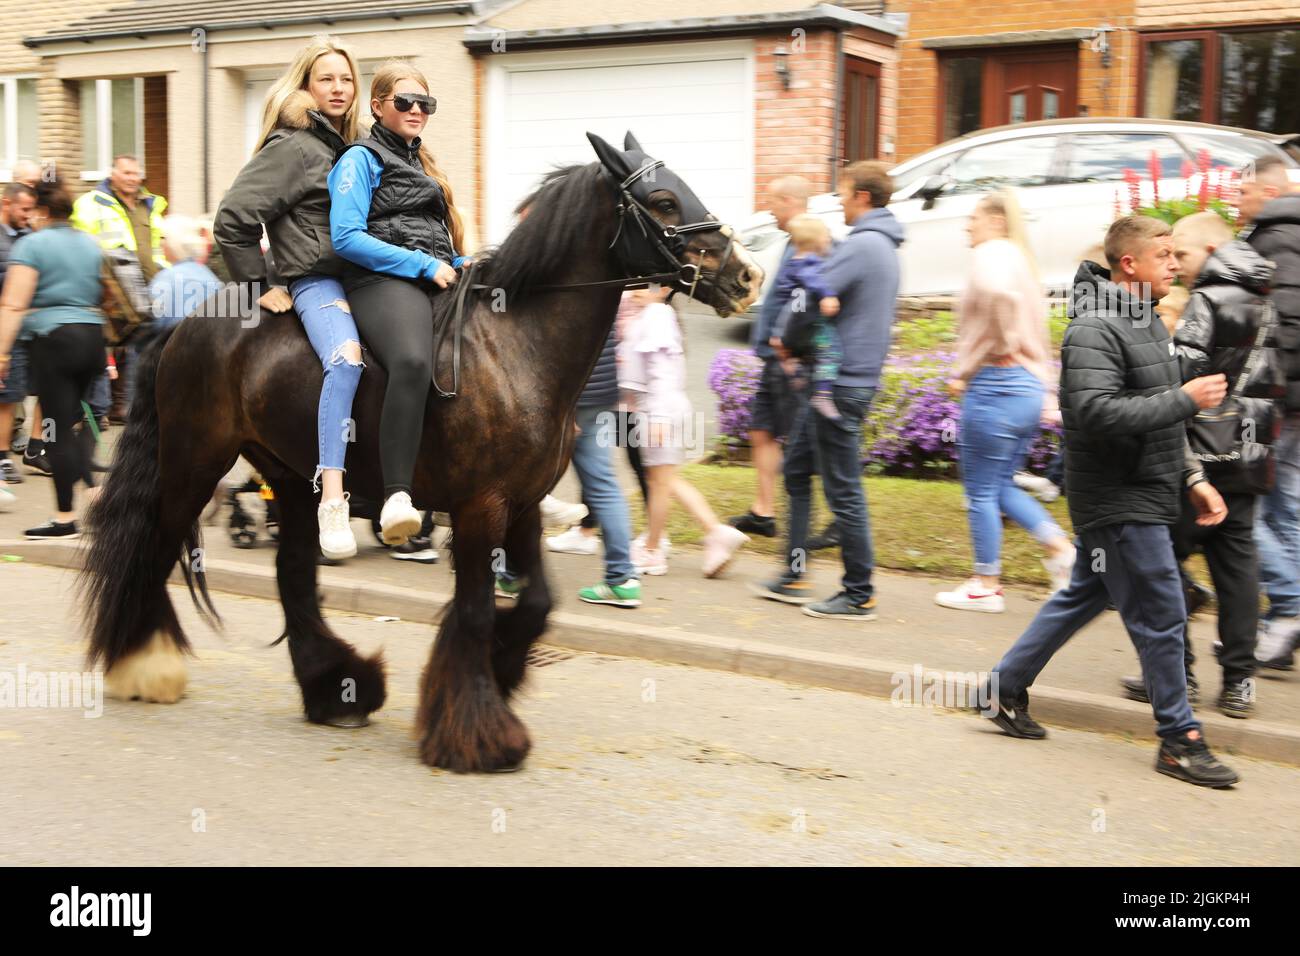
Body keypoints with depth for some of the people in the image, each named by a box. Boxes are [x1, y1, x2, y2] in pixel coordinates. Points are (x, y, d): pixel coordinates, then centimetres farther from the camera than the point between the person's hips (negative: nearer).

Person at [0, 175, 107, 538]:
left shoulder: (31, 244, -6)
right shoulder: (90, 244, 13)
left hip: (52, 338, -6)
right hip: (92, 336, 6)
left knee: (59, 429, -1)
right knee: (71, 422, 18)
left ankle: (65, 517, 3)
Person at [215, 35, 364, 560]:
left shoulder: (351, 147, 20)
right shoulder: (292, 147, -4)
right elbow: (232, 220, -8)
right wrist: (260, 287, -5)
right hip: (315, 281, -8)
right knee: (346, 357, -34)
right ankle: (331, 500, -39)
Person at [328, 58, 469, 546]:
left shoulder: (421, 164, 30)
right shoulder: (360, 159, 6)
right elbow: (346, 238, -7)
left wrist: (461, 264, 11)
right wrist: (424, 265, -11)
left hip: (436, 282, 9)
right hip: (383, 282, -9)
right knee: (413, 362, -38)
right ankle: (396, 497, -47)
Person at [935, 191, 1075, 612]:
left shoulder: (991, 253, -8)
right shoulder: (1021, 259, 20)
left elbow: (997, 294, -32)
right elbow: (1038, 335, 21)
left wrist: (967, 369, -21)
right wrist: (1048, 394, 21)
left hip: (995, 385, -9)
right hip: (1031, 387, 9)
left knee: (981, 491, 2)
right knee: (1000, 486, 18)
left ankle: (986, 585, 10)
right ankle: (1060, 548, 6)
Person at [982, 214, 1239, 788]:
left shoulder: (1147, 323, 14)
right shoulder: (1095, 330, -18)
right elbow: (1096, 413, -30)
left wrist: (1192, 477, 14)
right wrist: (1185, 399, -26)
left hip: (1143, 497, 10)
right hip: (1118, 502, -10)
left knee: (1084, 597, 18)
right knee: (1161, 616, -3)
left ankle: (1006, 689, 28)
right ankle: (1179, 740, 8)